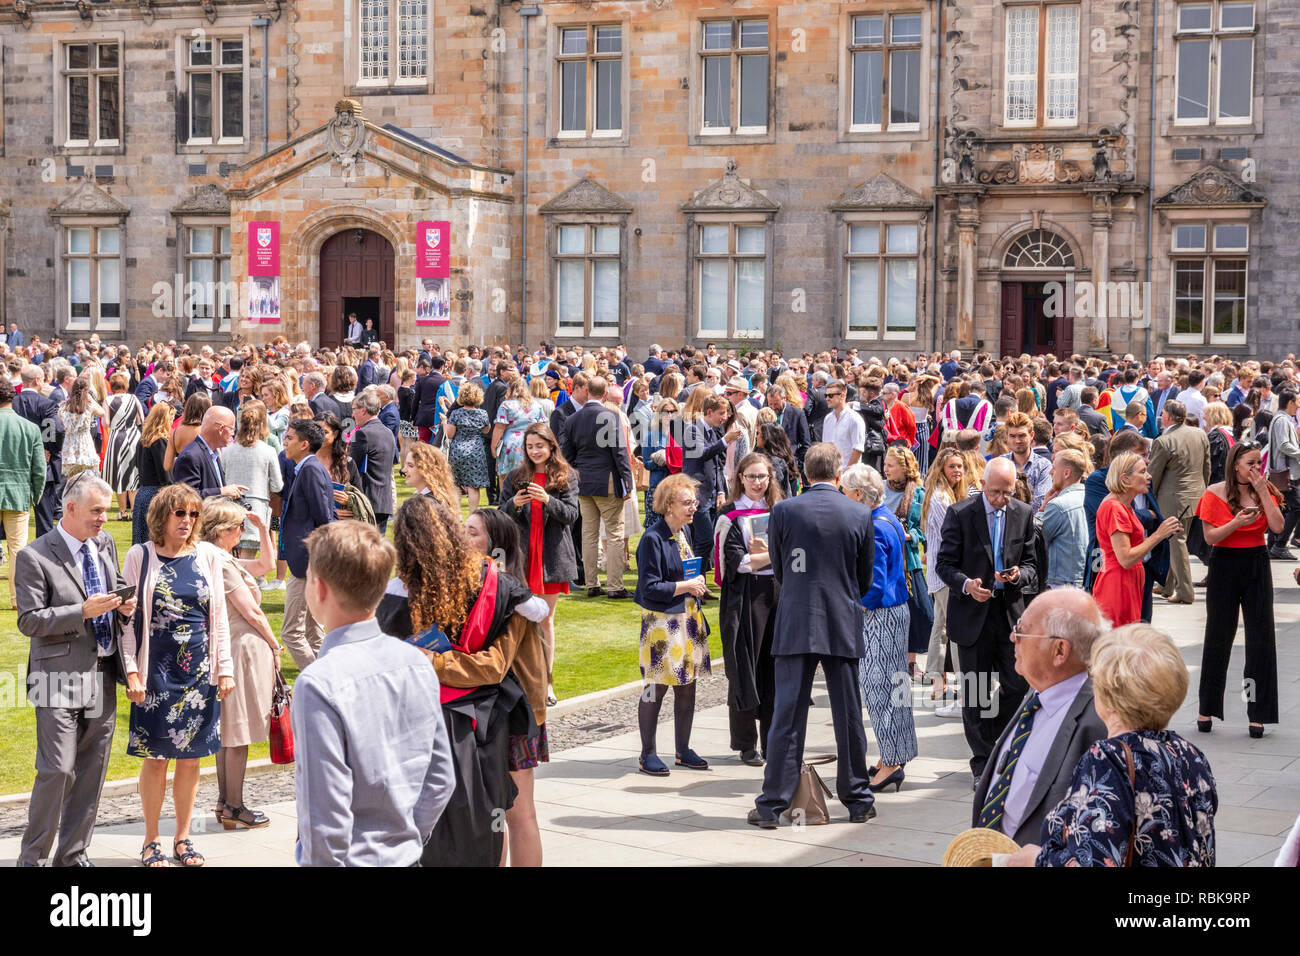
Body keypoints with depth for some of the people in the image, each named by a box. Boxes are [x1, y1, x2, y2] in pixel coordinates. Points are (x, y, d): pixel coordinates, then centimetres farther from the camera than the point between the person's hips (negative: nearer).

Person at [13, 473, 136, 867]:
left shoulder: (106, 544, 10)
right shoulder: (34, 557, -9)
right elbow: (29, 621, -12)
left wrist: (125, 606, 1)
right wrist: (83, 612, -21)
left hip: (103, 675, 6)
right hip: (61, 676, -6)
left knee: (92, 770, 10)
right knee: (57, 769, -9)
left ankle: (73, 853, 22)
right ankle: (31, 855, 6)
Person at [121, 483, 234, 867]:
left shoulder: (208, 556, 5)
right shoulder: (140, 556, -1)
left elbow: (219, 616, 8)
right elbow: (129, 618, -1)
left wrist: (225, 668, 4)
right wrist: (132, 672, -7)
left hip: (199, 671, 2)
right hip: (157, 671, -2)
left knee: (190, 757, 7)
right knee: (155, 757, 2)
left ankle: (183, 838, 19)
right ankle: (151, 840, 16)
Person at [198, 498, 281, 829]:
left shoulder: (225, 560, 12)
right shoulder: (221, 563, -18)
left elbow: (266, 564, 24)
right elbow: (251, 612, -16)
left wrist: (263, 528, 13)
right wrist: (274, 646, -5)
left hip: (227, 650, 10)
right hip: (244, 649, -10)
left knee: (228, 730, 15)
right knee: (238, 732, -3)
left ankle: (224, 802, 22)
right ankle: (234, 807, 3)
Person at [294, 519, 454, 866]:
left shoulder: (320, 684, -20)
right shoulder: (417, 663, 0)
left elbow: (327, 815, -20)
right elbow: (441, 778, 6)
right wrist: (409, 841, 14)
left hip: (355, 859, -6)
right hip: (407, 858, 6)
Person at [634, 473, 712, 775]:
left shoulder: (683, 534, 11)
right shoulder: (653, 538, -14)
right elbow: (649, 588, -17)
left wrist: (696, 584, 5)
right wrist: (686, 586, -15)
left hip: (688, 620, 8)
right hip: (662, 623, -8)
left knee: (687, 686, 10)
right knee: (656, 688, -3)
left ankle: (683, 750, 21)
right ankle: (648, 754, 7)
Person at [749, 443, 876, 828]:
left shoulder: (783, 511, -3)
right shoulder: (860, 515, -1)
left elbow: (778, 571, 8)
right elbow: (865, 579, 7)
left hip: (794, 625, 0)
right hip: (843, 626, 1)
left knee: (786, 715, 2)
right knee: (848, 716, 9)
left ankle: (772, 804, 4)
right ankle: (858, 800, 18)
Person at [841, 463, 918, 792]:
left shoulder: (874, 528, -19)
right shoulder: (889, 519, 11)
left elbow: (874, 587, -22)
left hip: (879, 617, -10)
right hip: (895, 609, 10)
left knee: (879, 687, -3)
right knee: (890, 685, 14)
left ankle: (891, 764, 2)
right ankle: (892, 759, 21)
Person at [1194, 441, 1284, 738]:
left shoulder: (1265, 491, 3)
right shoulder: (1215, 493, -6)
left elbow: (1277, 527, -11)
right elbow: (1210, 536, -10)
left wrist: (1263, 492, -14)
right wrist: (1237, 523, -24)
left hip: (1256, 564, 2)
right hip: (1225, 566, -2)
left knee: (1261, 637, -1)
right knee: (1218, 638, 4)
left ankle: (1258, 713, 5)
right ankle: (1206, 709, 17)